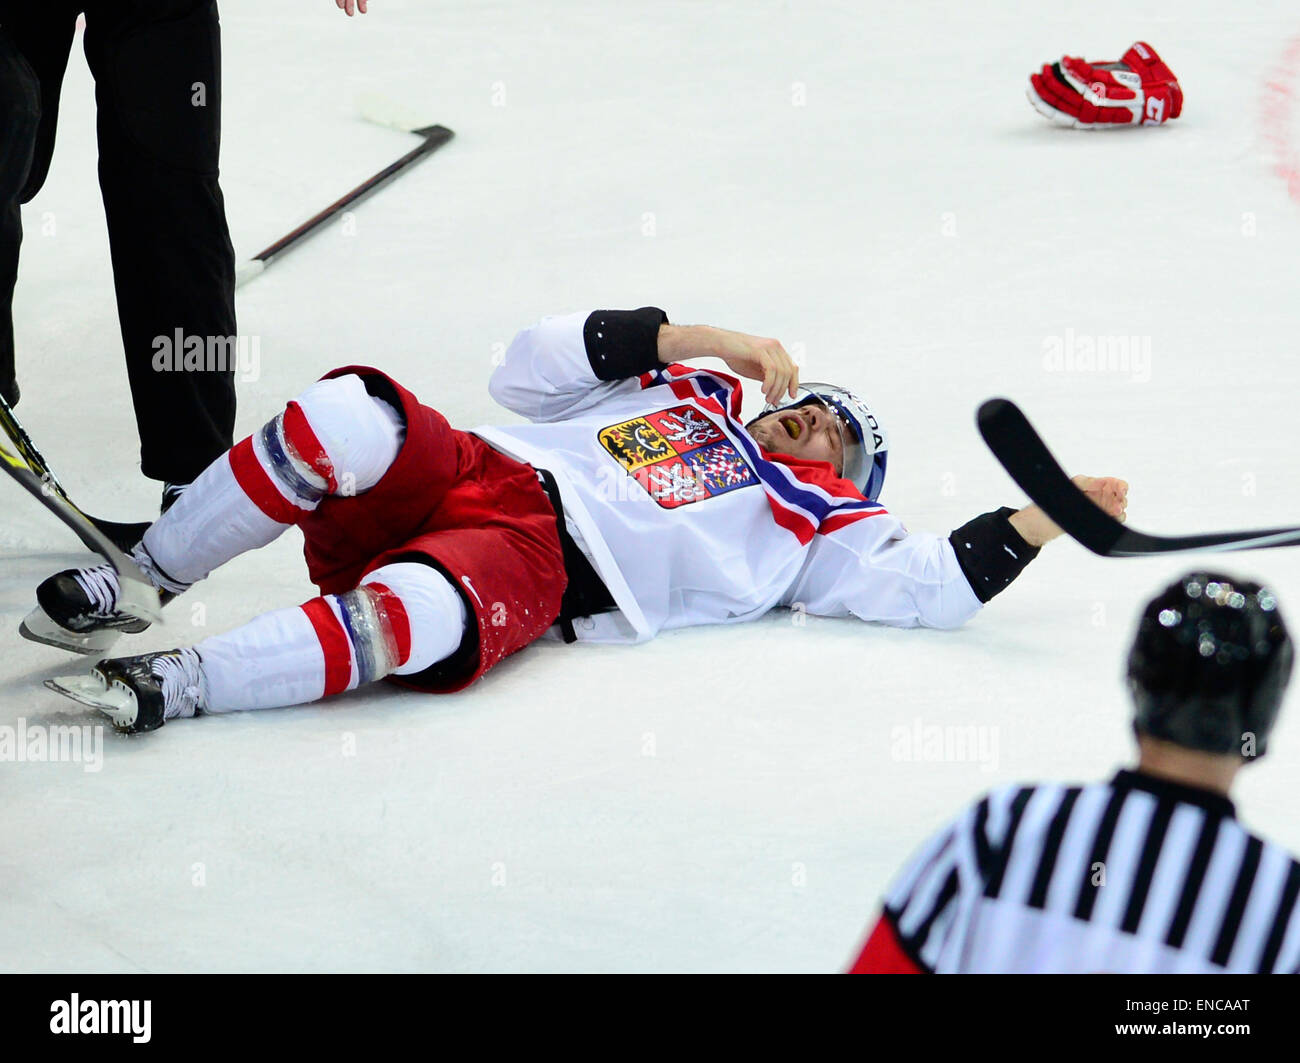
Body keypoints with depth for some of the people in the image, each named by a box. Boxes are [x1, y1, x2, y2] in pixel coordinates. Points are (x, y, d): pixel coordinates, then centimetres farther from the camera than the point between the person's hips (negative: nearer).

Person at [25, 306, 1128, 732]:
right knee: (349, 416, -30)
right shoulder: (686, 390, 32)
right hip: (474, 469, 3)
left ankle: (171, 686, -39)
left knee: (419, 618, -40)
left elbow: (928, 581, 7)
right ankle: (130, 589, -20)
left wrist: (1040, 519, -3)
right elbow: (534, 365, 20)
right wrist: (696, 338, 15)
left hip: (538, 567, -3)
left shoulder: (815, 528, 21)